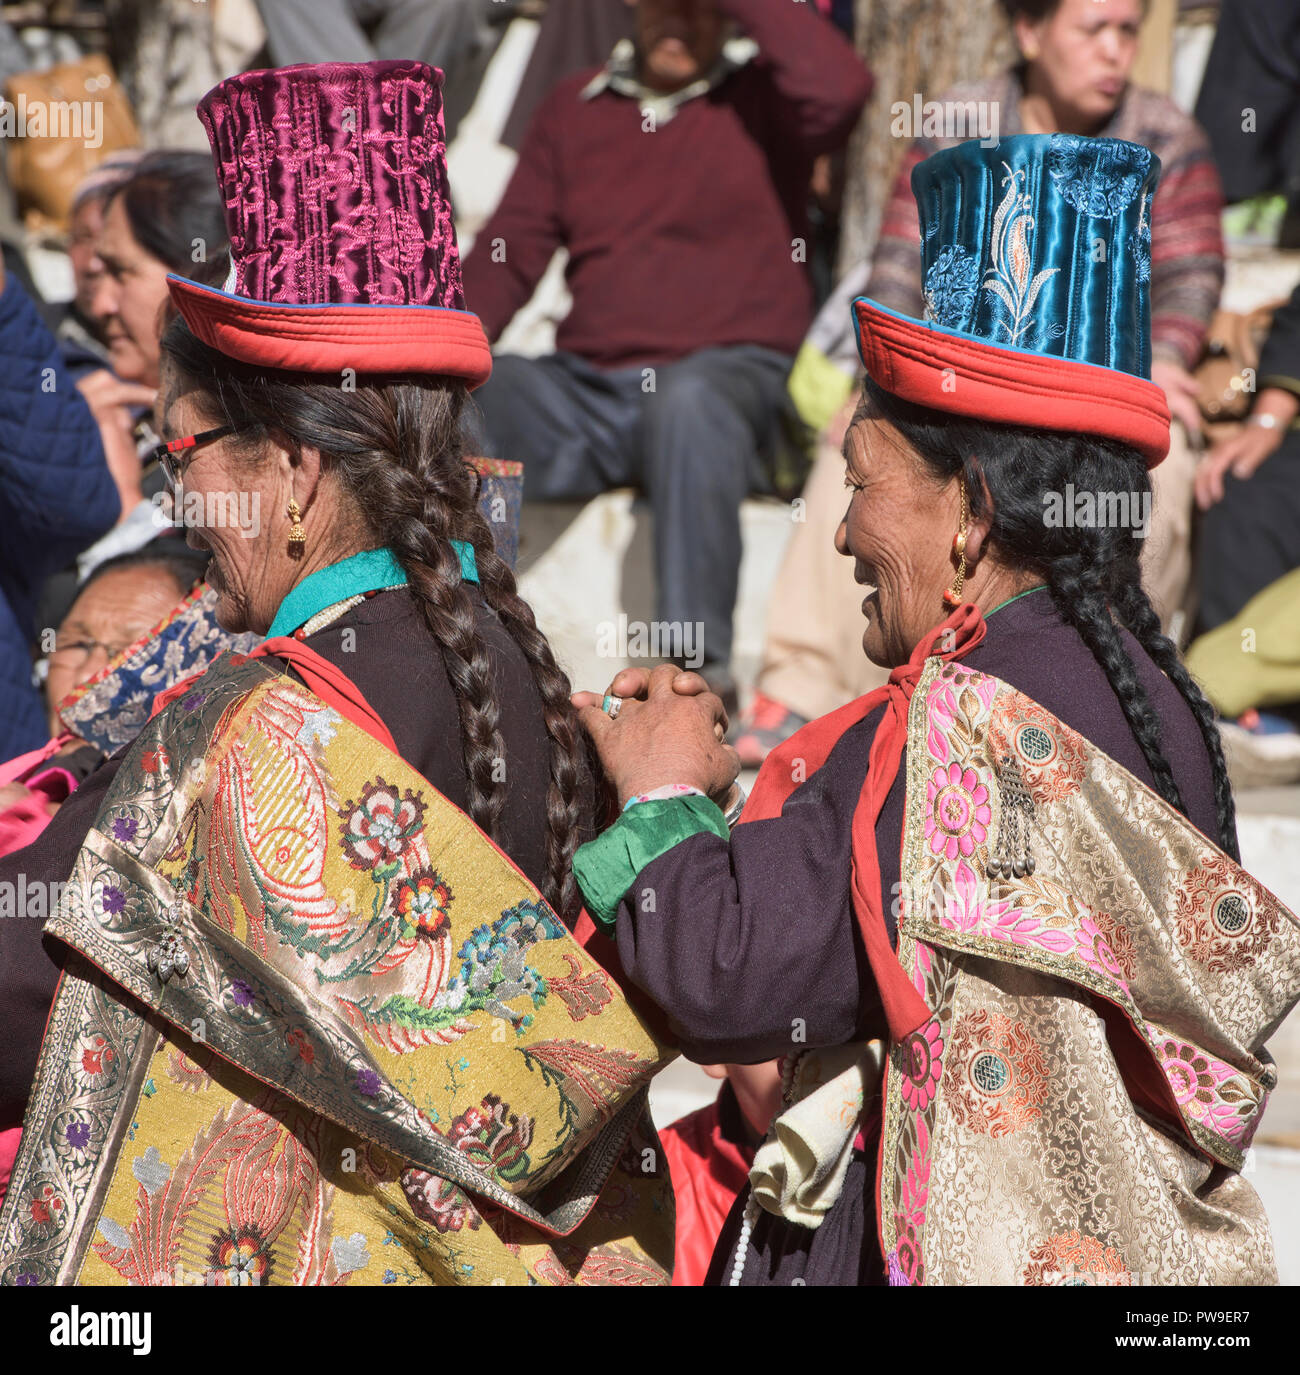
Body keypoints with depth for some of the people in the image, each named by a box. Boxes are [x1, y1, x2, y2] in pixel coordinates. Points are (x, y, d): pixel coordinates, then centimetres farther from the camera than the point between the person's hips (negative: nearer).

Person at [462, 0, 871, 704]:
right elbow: (510, 248, 13)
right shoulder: (573, 107, 20)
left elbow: (841, 87, -17)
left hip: (729, 375, -4)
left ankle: (701, 667, -39)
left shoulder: (762, 94, 8)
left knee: (686, 401, -40)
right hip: (580, 392, 4)